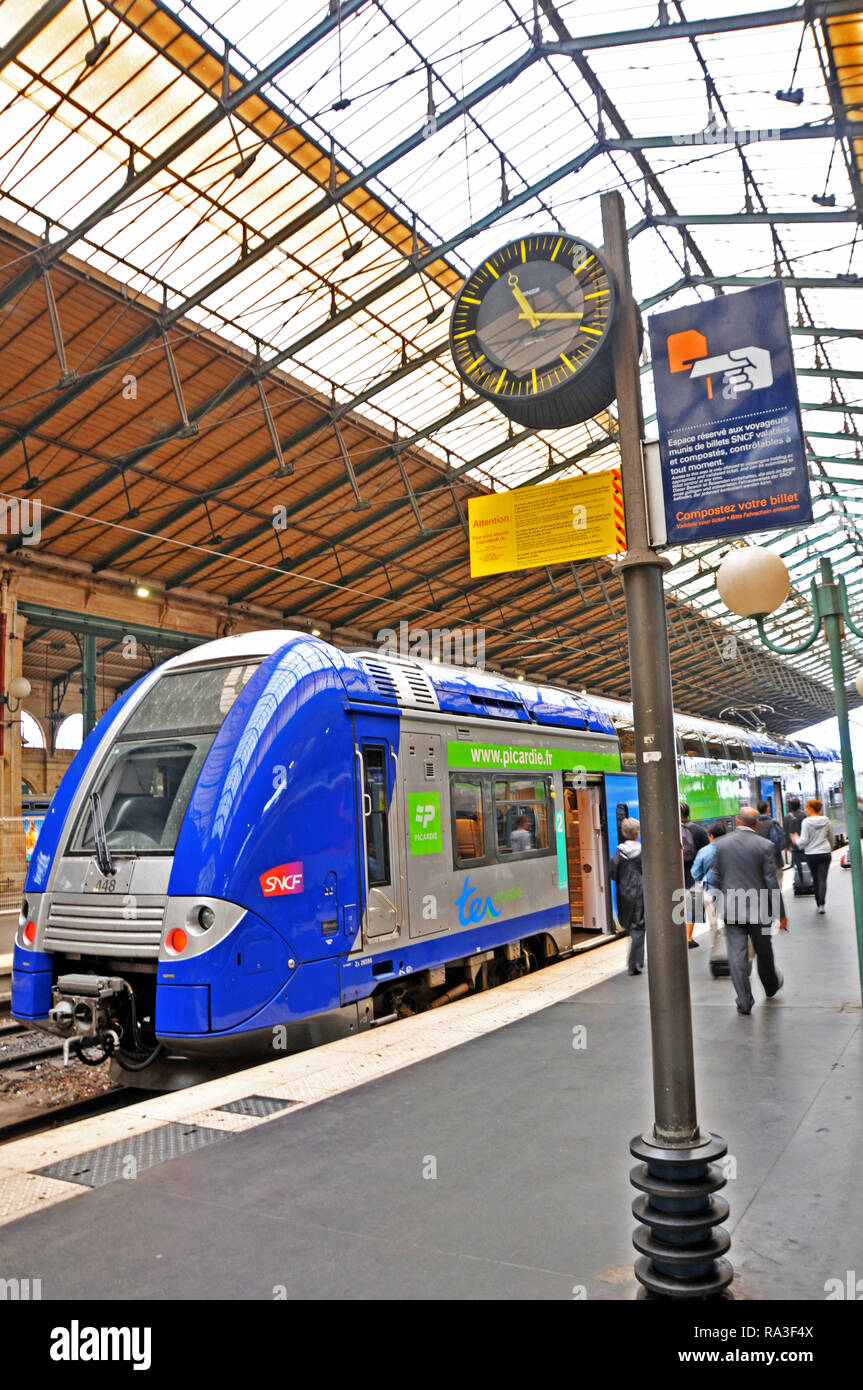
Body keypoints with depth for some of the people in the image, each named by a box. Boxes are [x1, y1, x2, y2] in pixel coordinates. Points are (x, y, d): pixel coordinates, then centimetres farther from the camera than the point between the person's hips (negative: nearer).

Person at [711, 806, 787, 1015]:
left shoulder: (722, 844, -1)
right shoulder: (764, 845, -9)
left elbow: (715, 878, 3)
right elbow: (771, 882, -9)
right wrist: (780, 913, -2)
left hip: (730, 909, 1)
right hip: (758, 908, -1)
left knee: (737, 954, 2)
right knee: (763, 951, 19)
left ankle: (744, 1001, 1)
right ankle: (771, 986, 42)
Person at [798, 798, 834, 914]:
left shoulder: (806, 822, -11)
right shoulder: (826, 821, 0)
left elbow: (804, 840, -13)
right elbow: (831, 838, 12)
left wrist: (796, 841, 8)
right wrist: (830, 848, 29)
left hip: (811, 854, -1)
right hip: (825, 853, 1)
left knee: (815, 879, 15)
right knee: (823, 879, -3)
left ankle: (818, 902, 23)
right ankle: (821, 904, -16)